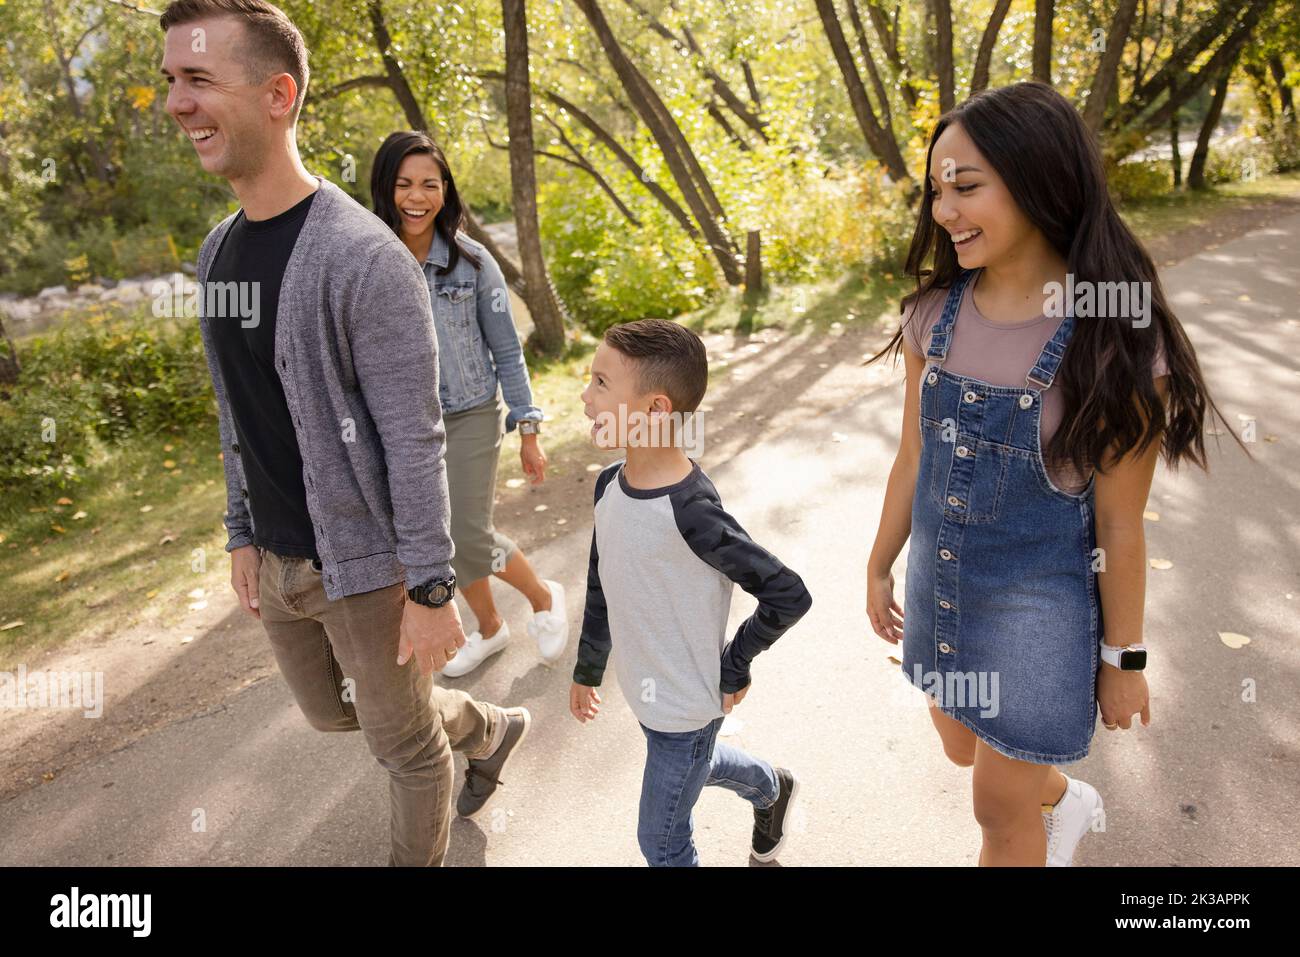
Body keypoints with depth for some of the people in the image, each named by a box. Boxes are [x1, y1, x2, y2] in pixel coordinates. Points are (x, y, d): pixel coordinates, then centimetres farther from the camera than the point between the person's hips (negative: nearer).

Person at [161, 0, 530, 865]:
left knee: (404, 740, 13)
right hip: (279, 559, 9)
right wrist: (243, 535, 13)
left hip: (367, 563, -8)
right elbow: (236, 413, 12)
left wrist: (432, 590, -19)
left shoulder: (365, 257, -22)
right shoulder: (218, 250, 4)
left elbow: (415, 442, -22)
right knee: (332, 711, 27)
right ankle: (490, 731, 49)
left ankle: (420, 857, 42)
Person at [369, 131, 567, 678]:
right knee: (444, 542, 13)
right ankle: (489, 629, 37)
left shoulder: (471, 262, -9)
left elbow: (507, 352, -3)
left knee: (469, 542, -11)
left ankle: (544, 597, 19)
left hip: (469, 417, -3)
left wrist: (529, 431, -5)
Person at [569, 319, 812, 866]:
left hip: (687, 705, -7)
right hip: (645, 690, 7)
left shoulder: (691, 514, -32)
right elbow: (601, 585, 6)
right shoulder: (610, 485, -9)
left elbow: (789, 596, -25)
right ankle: (771, 790, 61)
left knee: (662, 844, 11)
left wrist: (734, 667, -14)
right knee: (698, 764, 34)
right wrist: (587, 669, 15)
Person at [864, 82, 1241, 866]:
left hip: (1037, 610, -5)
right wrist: (880, 568, 11)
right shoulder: (935, 313, -8)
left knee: (1001, 809, 13)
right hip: (941, 589, 6)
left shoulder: (1114, 340, -21)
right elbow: (913, 460, 3)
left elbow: (1120, 524, -14)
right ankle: (1067, 803, 60)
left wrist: (1125, 658, -5)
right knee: (964, 748, 28)